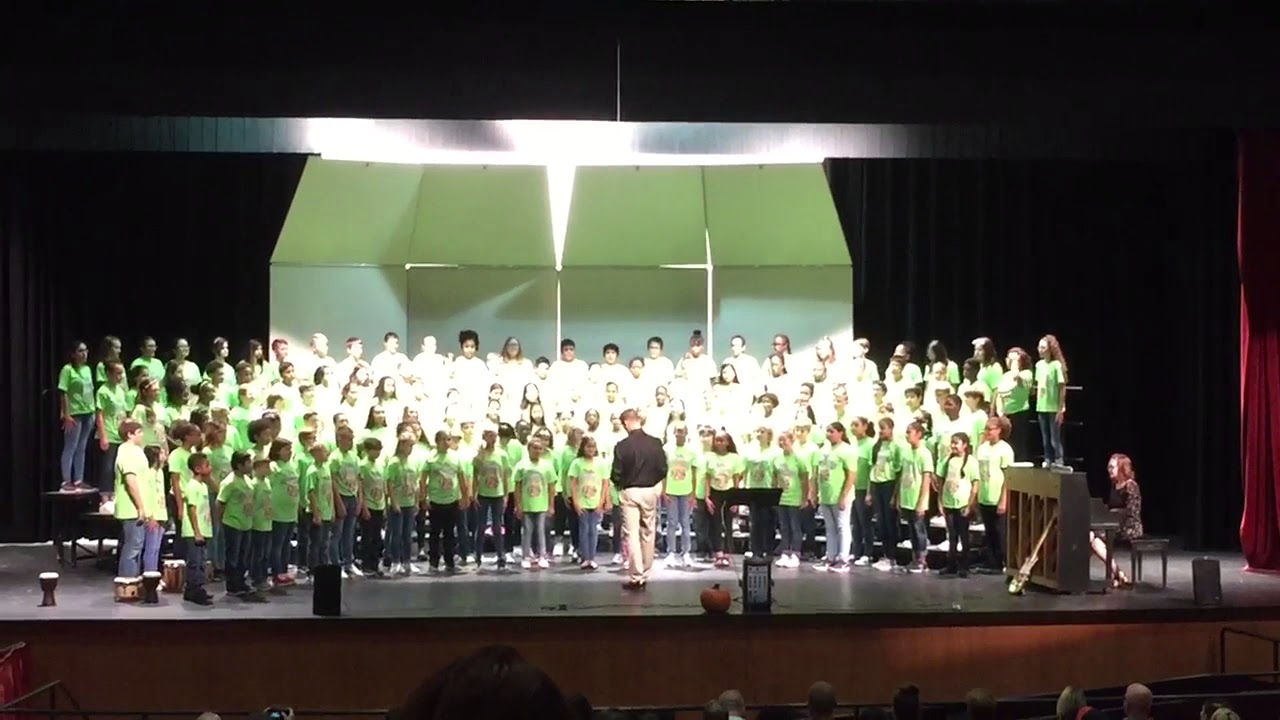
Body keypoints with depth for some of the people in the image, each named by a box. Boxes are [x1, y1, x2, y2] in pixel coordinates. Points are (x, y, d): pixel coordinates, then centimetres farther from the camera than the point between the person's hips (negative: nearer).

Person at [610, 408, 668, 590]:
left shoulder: (622, 446, -14)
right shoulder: (656, 443, -5)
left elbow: (616, 474, -12)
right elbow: (663, 469, -1)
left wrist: (620, 484, 10)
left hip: (630, 491, -3)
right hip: (651, 490, 3)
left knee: (631, 534, 2)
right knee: (648, 533, 14)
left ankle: (636, 577, -3)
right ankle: (645, 574, 21)